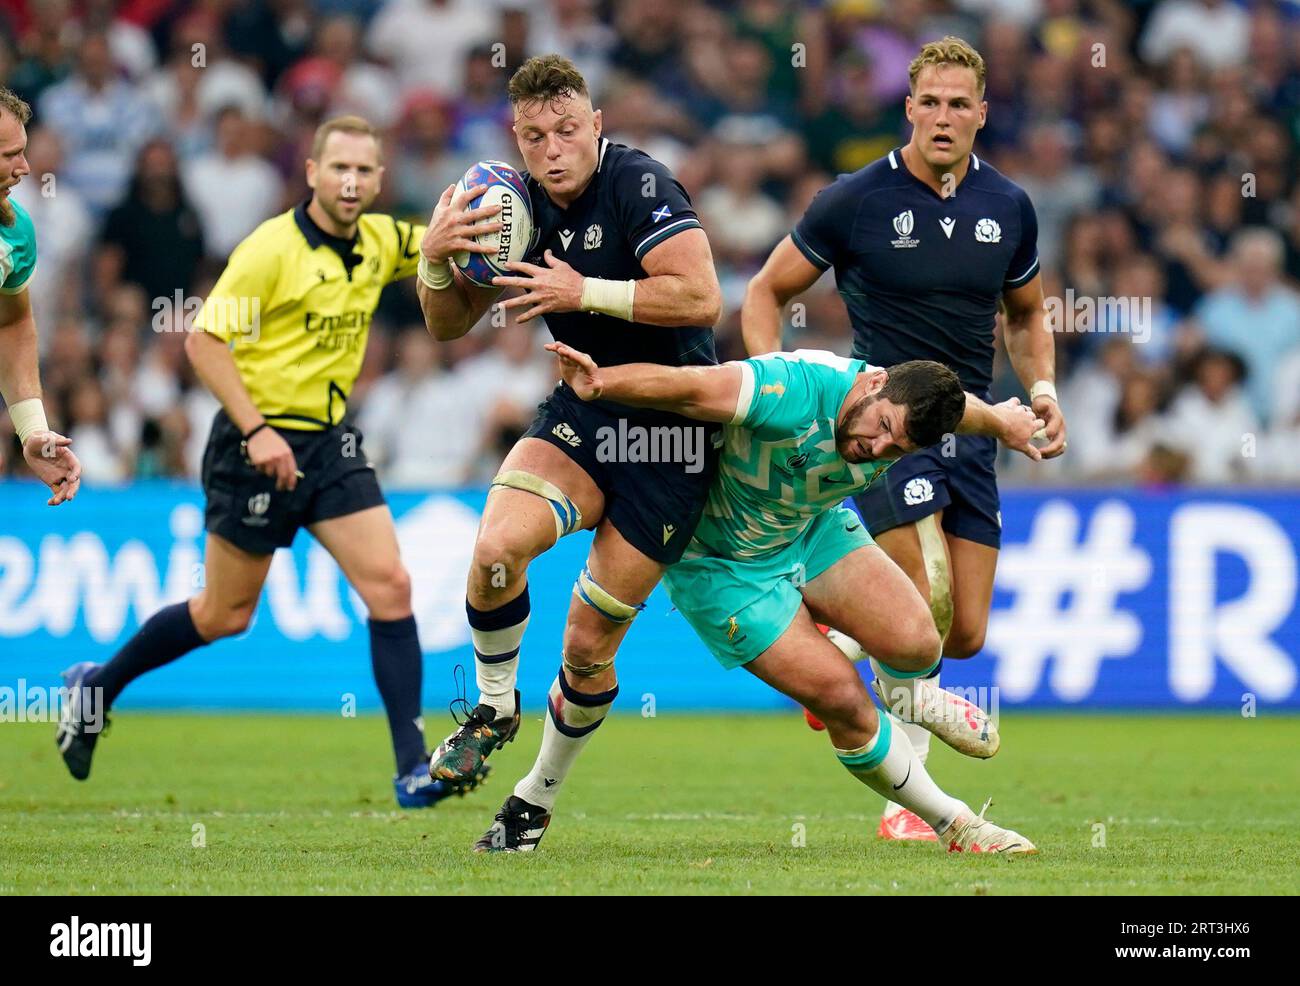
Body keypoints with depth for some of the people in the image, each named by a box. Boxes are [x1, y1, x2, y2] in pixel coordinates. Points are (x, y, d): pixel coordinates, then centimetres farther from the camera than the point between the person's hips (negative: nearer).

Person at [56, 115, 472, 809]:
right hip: (258, 445, -6)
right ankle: (98, 686, 27)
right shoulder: (272, 249, -18)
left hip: (331, 440, 6)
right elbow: (203, 341, -17)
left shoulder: (380, 242, 2)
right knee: (224, 615, 4)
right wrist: (256, 430, -25)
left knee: (390, 587, -8)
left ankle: (413, 768, -8)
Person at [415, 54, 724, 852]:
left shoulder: (638, 184, -16)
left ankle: (540, 796, 24)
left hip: (671, 433, -4)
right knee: (498, 546, -27)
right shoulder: (521, 206, 2)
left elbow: (701, 297, -26)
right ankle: (495, 707, 0)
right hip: (582, 416, 4)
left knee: (589, 645, -1)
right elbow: (449, 323, 11)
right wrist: (436, 259, -10)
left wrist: (585, 292, -24)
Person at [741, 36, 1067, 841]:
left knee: (966, 635, 1)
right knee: (927, 606, -17)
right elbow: (766, 292, 3)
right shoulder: (855, 201, -6)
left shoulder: (1008, 207, 5)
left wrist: (1043, 390, 3)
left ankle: (843, 637, 28)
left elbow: (1026, 315, 21)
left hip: (969, 431, 5)